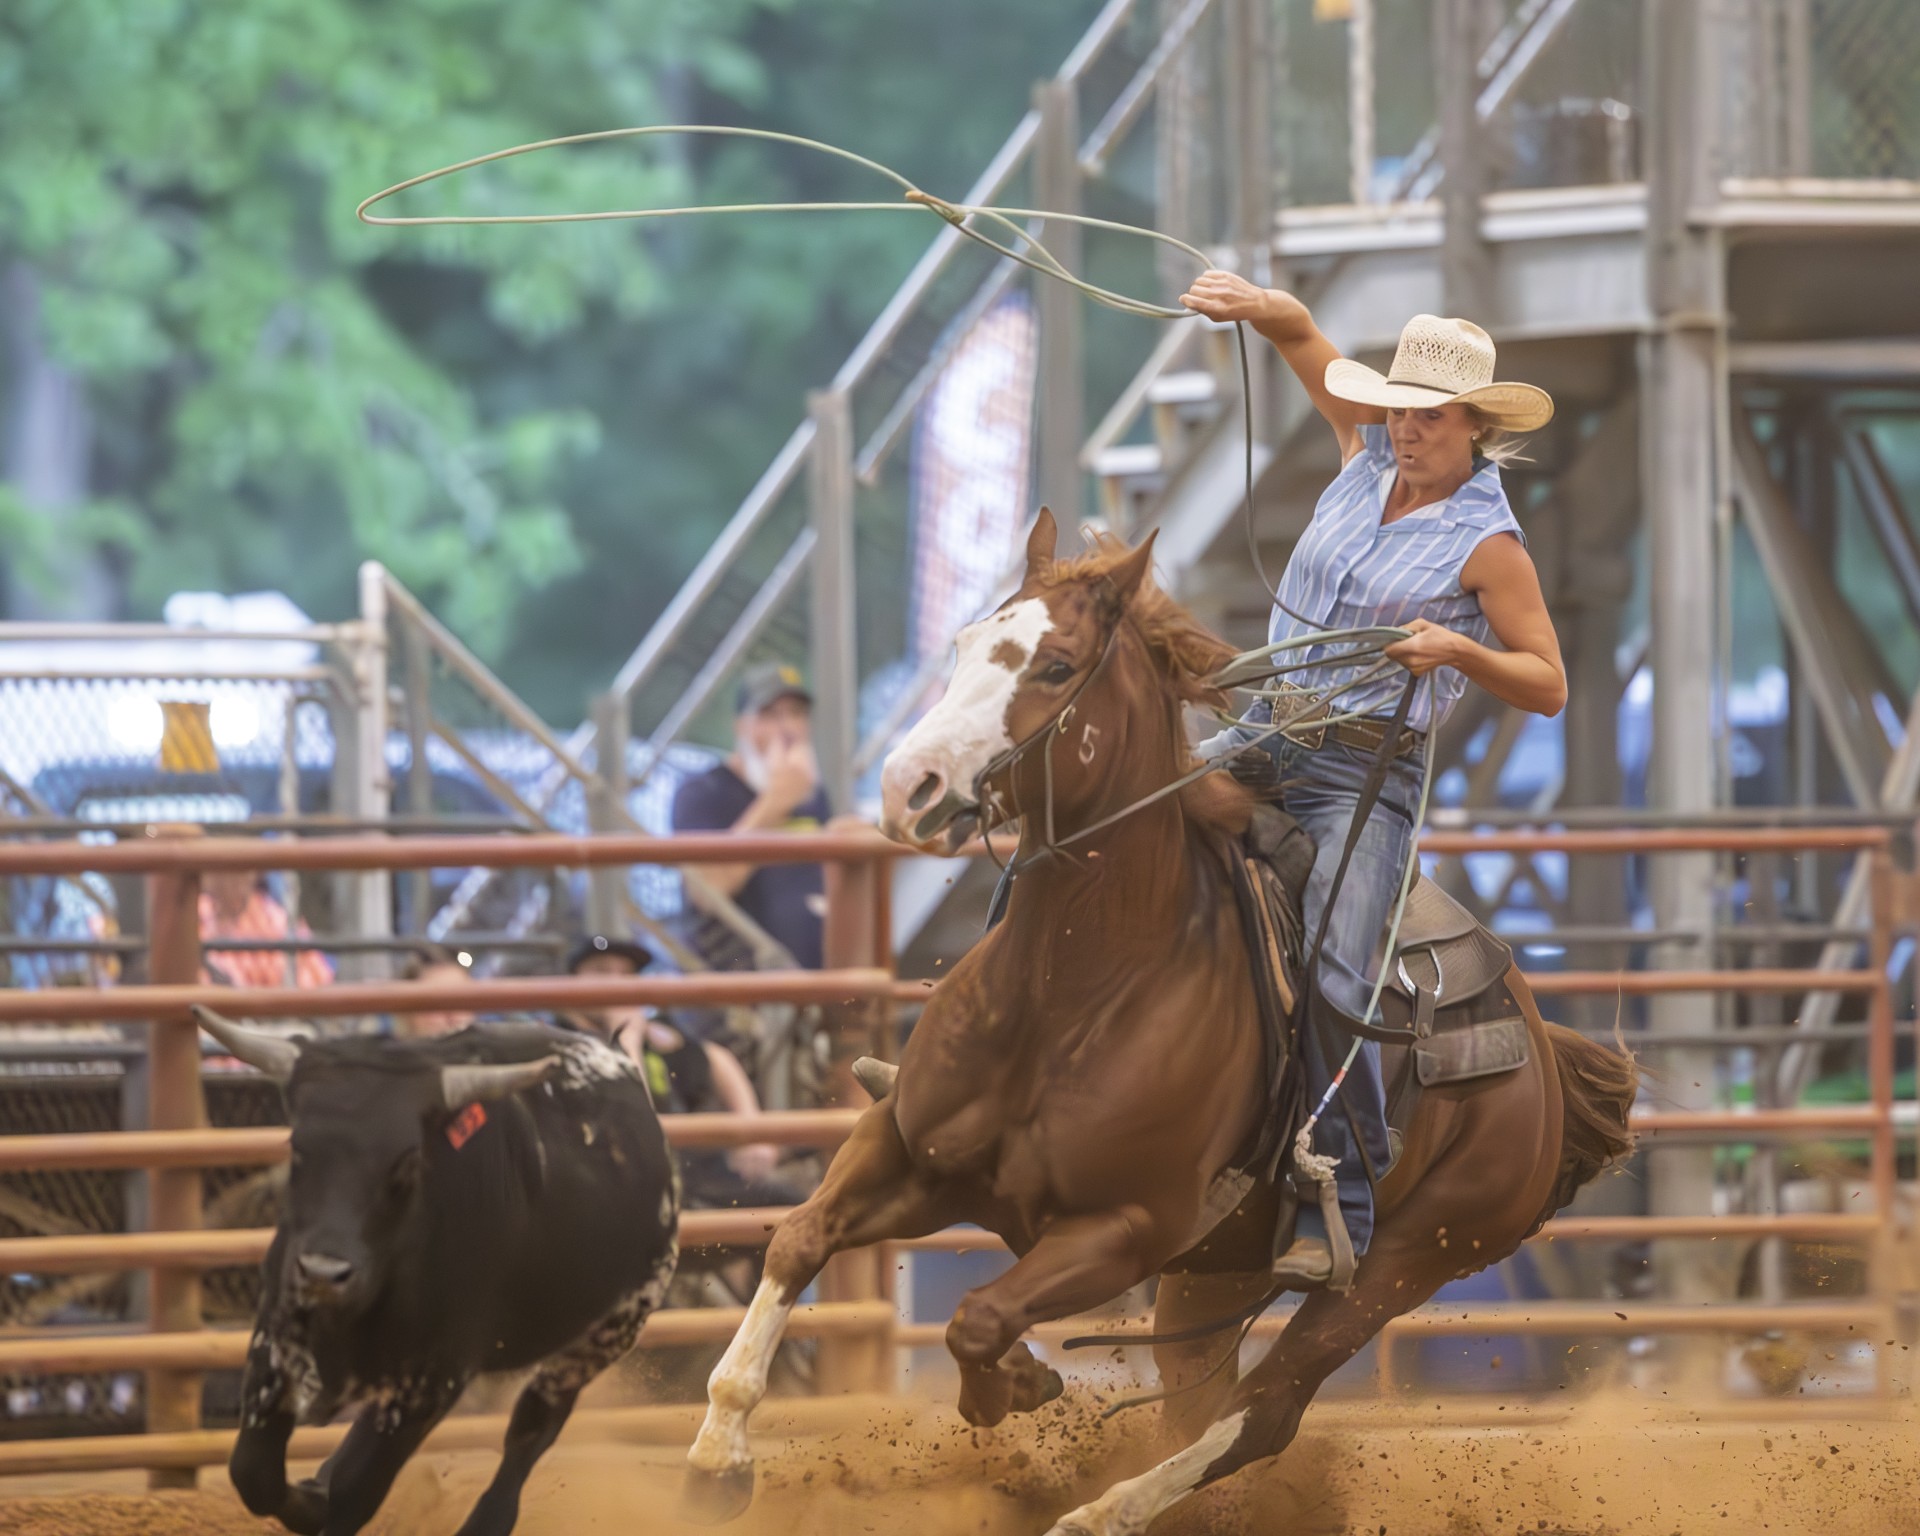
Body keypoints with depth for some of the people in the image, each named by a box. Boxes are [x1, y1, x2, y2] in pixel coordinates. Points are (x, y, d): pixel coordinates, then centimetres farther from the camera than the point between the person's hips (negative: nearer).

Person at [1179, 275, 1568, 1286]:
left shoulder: (1486, 543, -9)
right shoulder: (1371, 457, 6)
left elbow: (1548, 686, -7)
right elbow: (1304, 338, 15)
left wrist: (1457, 649, -23)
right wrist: (1255, 307, -7)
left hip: (1367, 771, -7)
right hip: (1266, 732, 7)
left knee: (1333, 980, -20)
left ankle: (1341, 1210, -14)